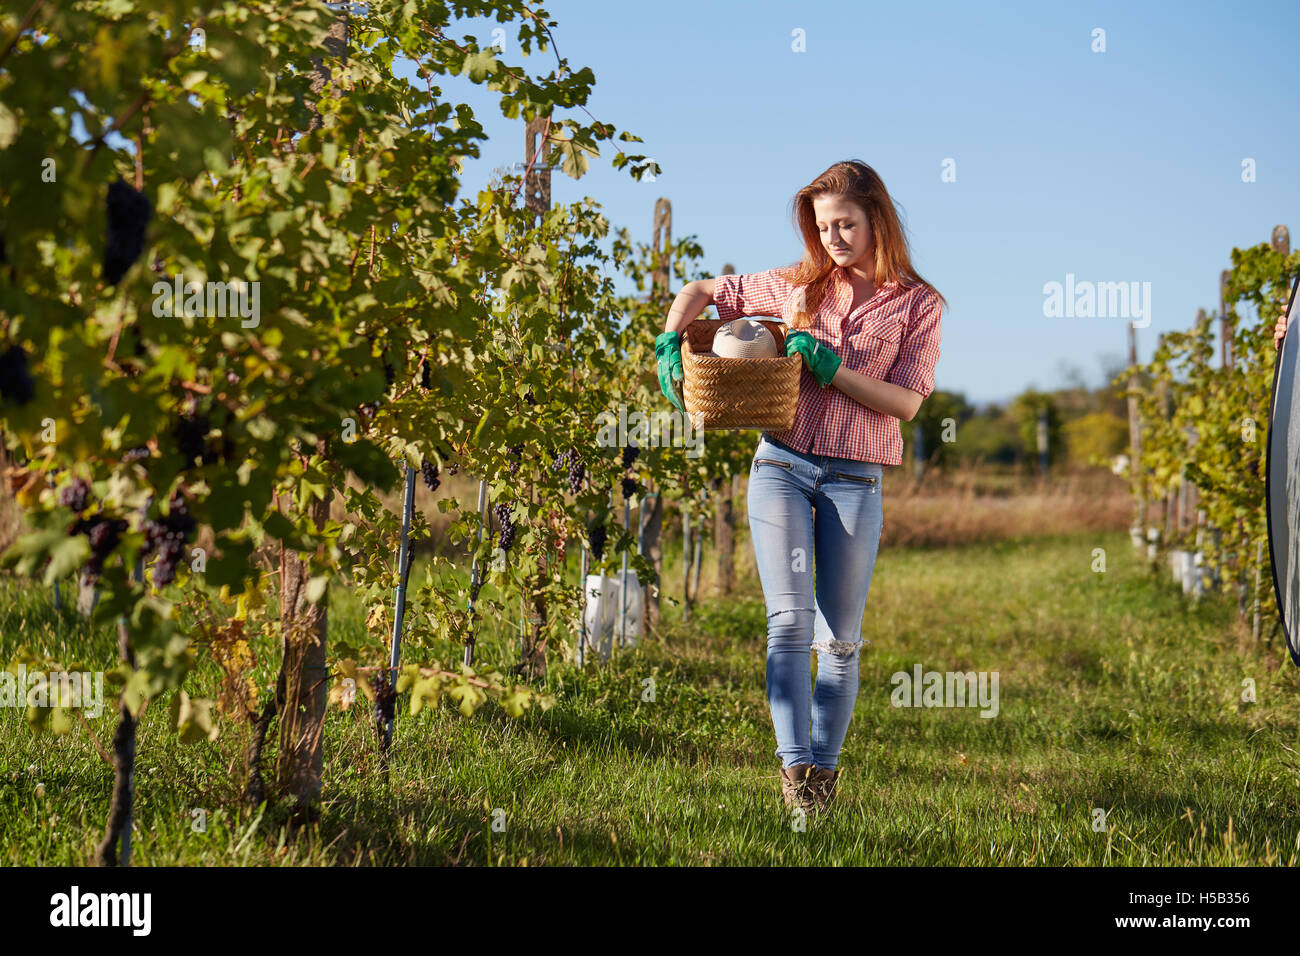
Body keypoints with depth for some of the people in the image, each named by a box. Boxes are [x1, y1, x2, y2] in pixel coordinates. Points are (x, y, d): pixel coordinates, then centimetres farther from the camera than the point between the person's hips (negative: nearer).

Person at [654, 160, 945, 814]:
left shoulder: (918, 305, 4)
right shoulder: (797, 285, 10)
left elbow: (907, 403, -5)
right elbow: (699, 291, 18)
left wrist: (833, 371, -15)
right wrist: (670, 344, 0)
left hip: (855, 483, -1)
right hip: (781, 468, 1)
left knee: (840, 638, 4)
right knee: (790, 622, -11)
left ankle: (824, 767, 15)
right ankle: (794, 768, -16)